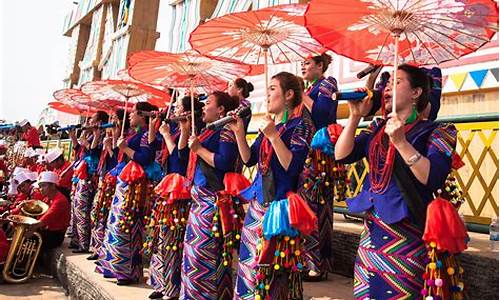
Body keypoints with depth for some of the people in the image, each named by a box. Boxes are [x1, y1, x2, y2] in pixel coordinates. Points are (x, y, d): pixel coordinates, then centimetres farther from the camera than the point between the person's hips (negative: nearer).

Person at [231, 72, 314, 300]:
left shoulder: (300, 124, -8)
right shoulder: (269, 124, 14)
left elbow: (292, 167, -18)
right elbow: (249, 160, 12)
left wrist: (273, 136, -23)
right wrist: (239, 132, 2)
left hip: (280, 204, -8)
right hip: (259, 202, 8)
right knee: (251, 261, 14)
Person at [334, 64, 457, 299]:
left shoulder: (436, 131, -5)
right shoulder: (378, 128, 10)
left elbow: (432, 178, -19)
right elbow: (341, 156, 2)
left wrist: (400, 141, -25)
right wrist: (355, 117, -4)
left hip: (407, 232, -5)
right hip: (373, 228, 5)